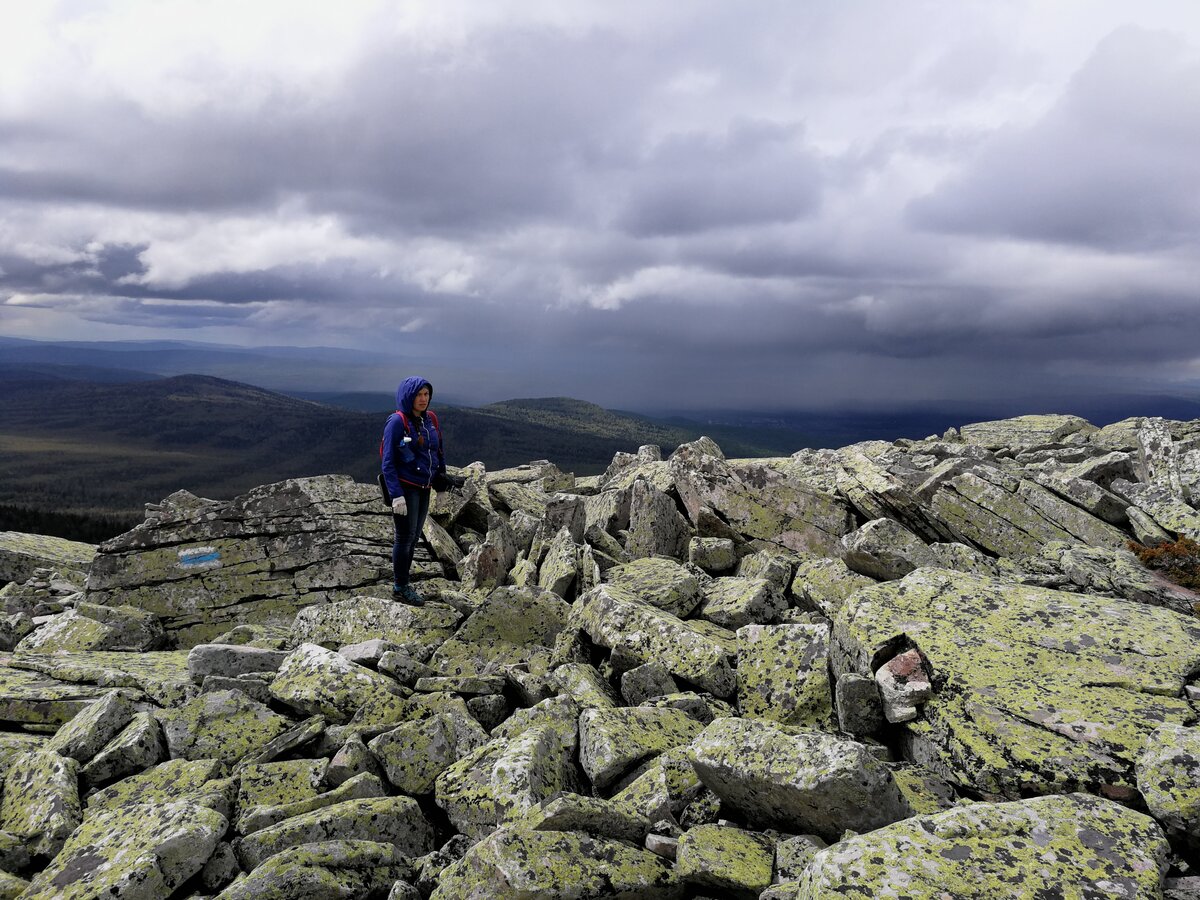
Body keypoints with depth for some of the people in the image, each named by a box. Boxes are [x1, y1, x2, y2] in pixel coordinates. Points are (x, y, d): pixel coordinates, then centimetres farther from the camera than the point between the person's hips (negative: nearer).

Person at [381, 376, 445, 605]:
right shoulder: (397, 422, -14)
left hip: (424, 489, 7)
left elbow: (439, 453, 16)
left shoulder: (431, 419, 6)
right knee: (405, 537, 1)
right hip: (405, 489, -7)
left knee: (414, 537, 14)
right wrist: (396, 495, -20)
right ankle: (400, 587, 15)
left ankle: (402, 584, 26)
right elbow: (388, 462, -15)